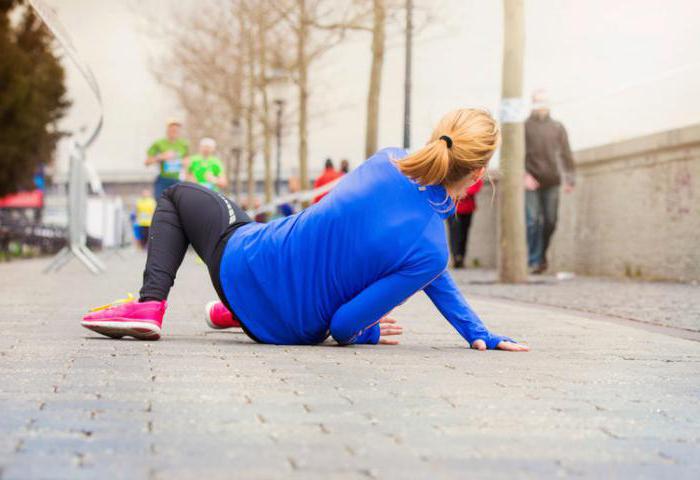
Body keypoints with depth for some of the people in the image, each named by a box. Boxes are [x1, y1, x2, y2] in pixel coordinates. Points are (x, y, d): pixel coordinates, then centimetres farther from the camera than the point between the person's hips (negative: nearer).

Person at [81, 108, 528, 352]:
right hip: (294, 329, 1)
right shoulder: (430, 249, -25)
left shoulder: (389, 162, -16)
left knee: (179, 195, 29)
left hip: (244, 262, -1)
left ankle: (150, 304, 13)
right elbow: (344, 325, -18)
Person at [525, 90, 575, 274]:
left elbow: (566, 154, 7)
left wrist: (569, 179, -1)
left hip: (551, 182, 2)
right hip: (531, 182, -2)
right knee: (532, 221, -8)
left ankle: (542, 254, 25)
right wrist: (525, 175, -15)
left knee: (550, 222, 3)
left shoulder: (558, 127, 10)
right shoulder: (524, 126, 3)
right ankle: (534, 261, -5)